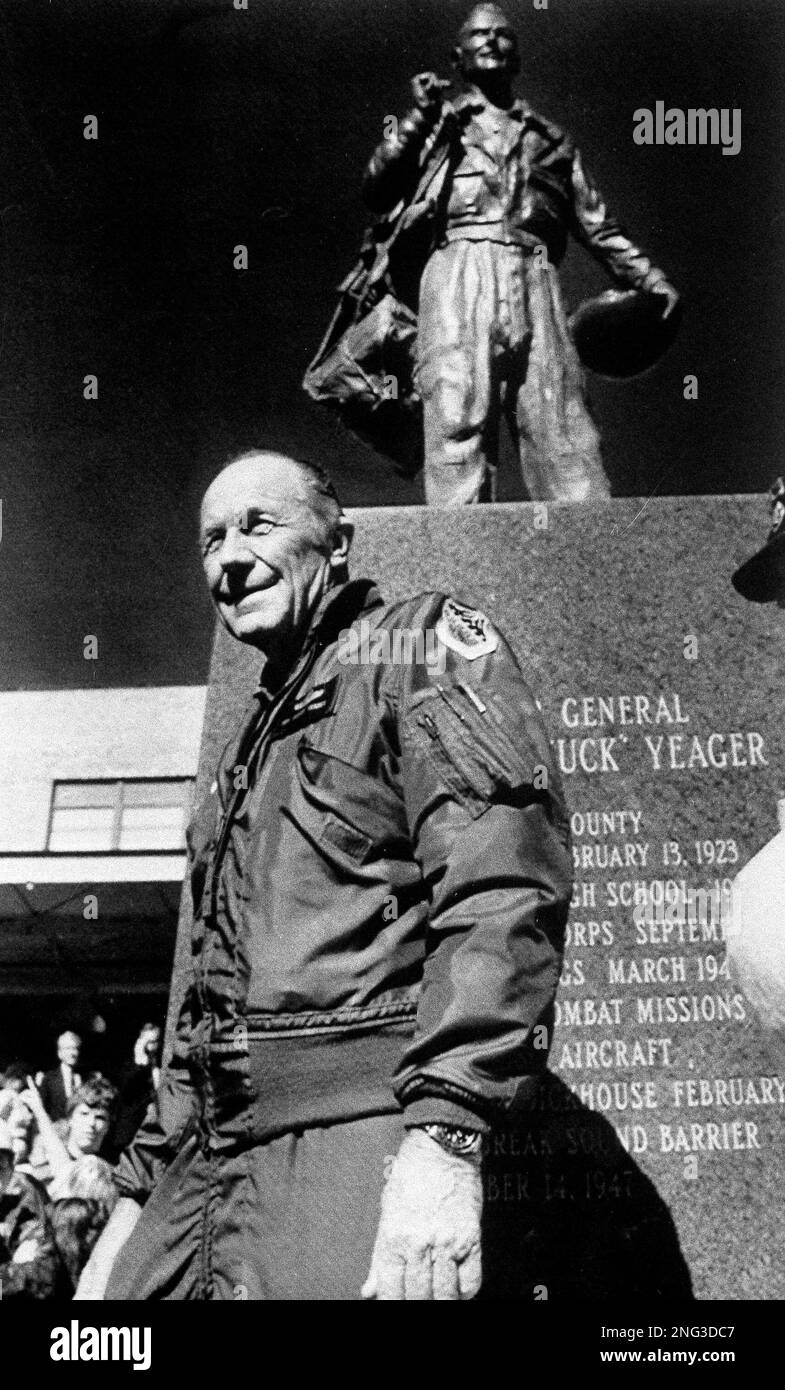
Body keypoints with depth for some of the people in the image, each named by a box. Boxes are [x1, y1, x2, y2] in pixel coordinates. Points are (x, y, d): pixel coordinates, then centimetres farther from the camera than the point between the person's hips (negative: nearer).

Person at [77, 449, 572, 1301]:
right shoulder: (256, 741, 24)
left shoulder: (421, 646, 1)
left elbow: (504, 889, -15)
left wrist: (444, 1133, -26)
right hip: (206, 1170, 8)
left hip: (353, 1136, -8)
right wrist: (138, 1194, 22)